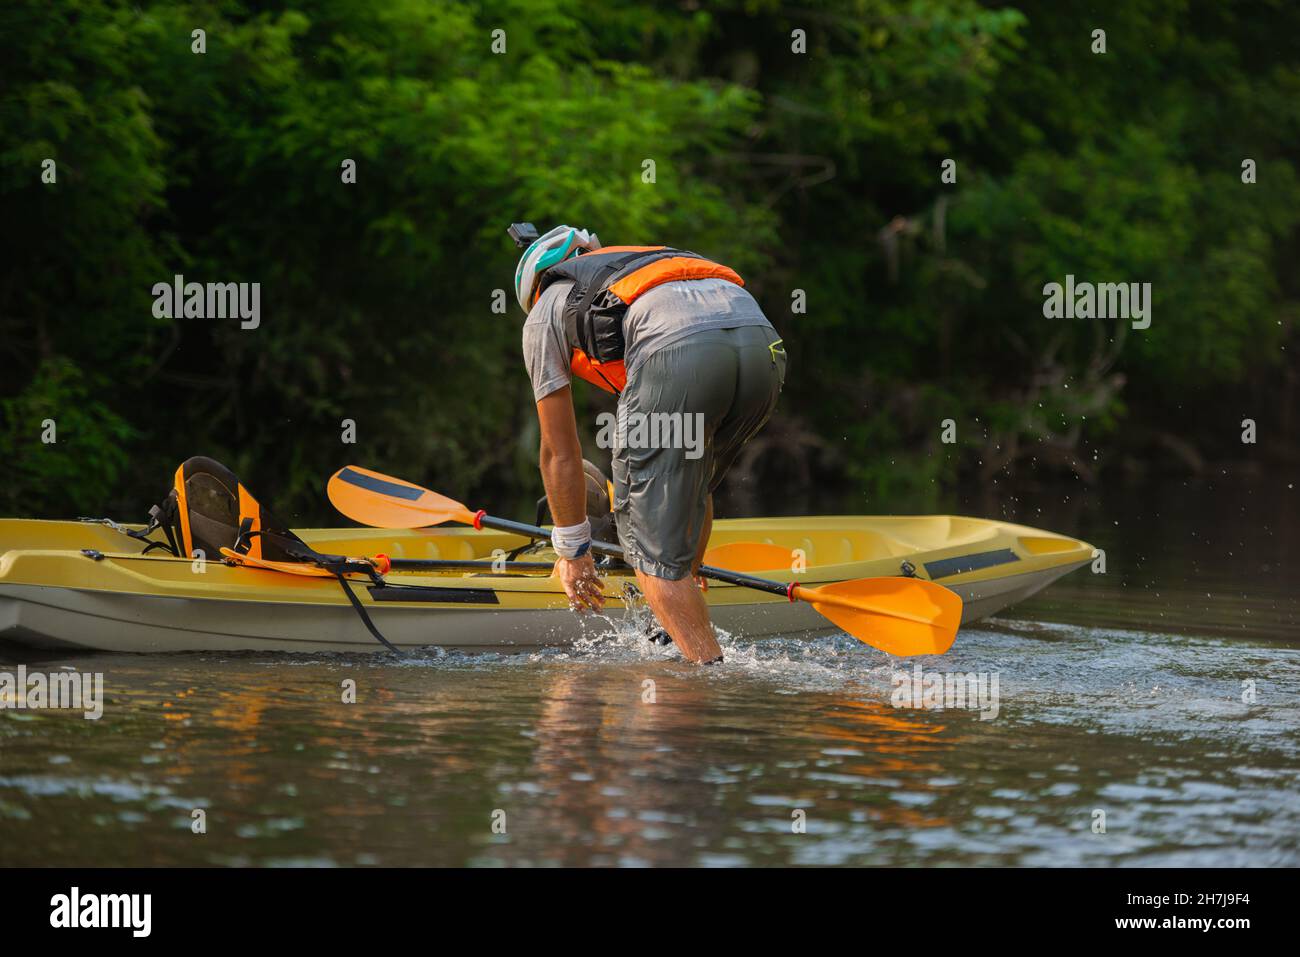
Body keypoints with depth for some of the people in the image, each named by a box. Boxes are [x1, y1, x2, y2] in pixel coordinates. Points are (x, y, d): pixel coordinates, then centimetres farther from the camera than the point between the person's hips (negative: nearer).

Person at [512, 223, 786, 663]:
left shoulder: (543, 316, 30)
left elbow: (559, 453, 32)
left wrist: (571, 552, 44)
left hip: (681, 353, -6)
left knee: (651, 542, 4)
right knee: (689, 483, 32)